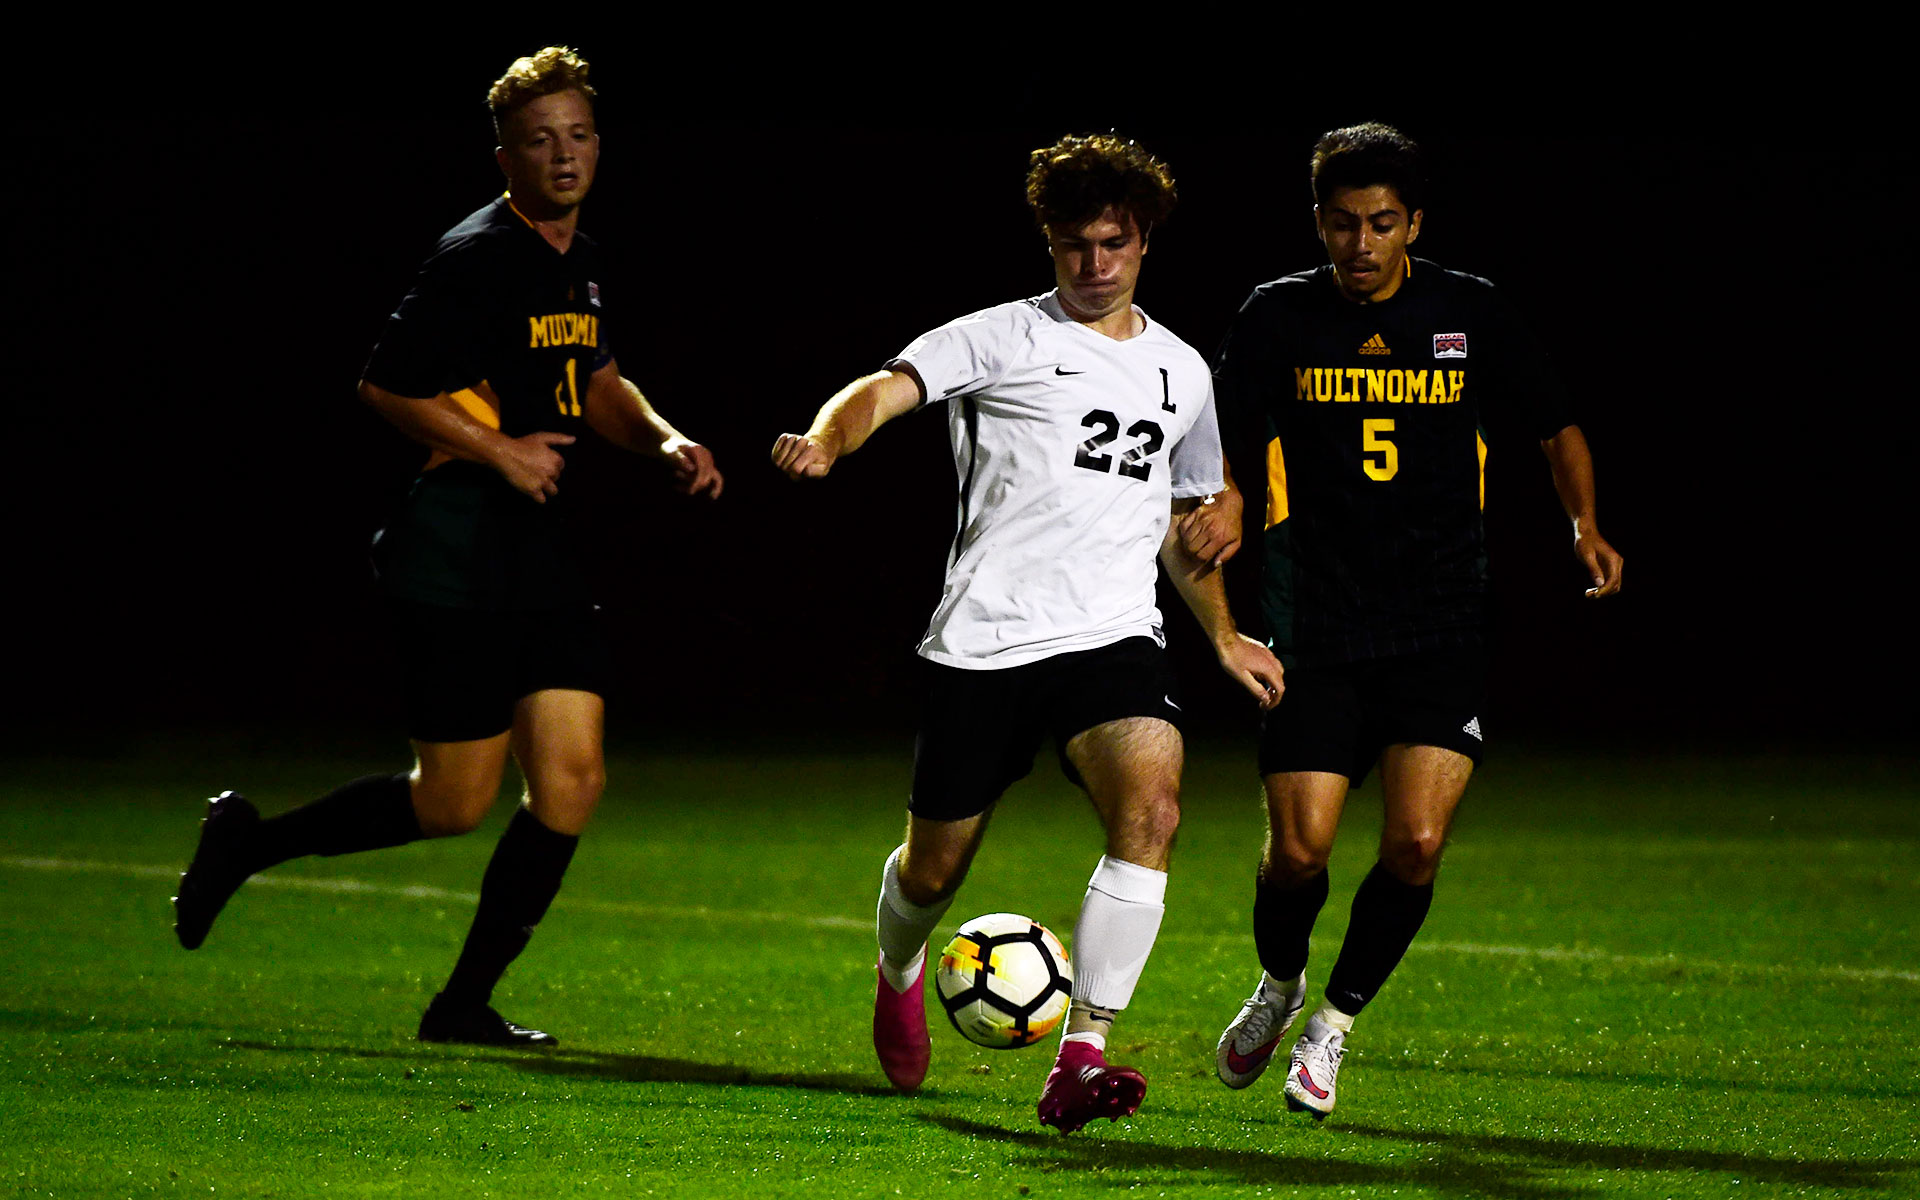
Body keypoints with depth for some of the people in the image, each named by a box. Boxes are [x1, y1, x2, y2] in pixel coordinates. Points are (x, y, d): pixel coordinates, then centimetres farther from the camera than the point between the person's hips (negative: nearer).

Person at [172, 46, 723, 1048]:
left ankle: (466, 1004, 9)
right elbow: (384, 385, -14)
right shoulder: (477, 257, -14)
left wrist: (666, 441, 10)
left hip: (539, 550, 8)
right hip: (457, 555, -8)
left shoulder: (575, 259, 13)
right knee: (454, 803, -3)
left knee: (571, 781, -1)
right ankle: (249, 840, 17)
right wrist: (500, 451, -17)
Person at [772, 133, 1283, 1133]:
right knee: (933, 870, 8)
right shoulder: (1002, 339, 2)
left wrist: (1223, 636, 25)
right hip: (982, 639, -2)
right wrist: (824, 443, -33)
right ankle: (898, 975, 46)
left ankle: (1077, 1062, -26)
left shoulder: (1181, 372, 17)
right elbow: (889, 388, -13)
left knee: (1151, 811, -25)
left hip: (1112, 638, 2)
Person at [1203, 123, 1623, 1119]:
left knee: (1416, 843, -13)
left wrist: (1584, 524, -4)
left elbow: (1556, 430, 13)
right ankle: (1279, 987, 25)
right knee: (1297, 850, -8)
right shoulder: (1280, 316, 2)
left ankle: (1336, 1021, 11)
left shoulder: (1470, 315, 3)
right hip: (1315, 625, 0)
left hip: (1441, 627, 0)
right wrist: (1224, 502, -20)